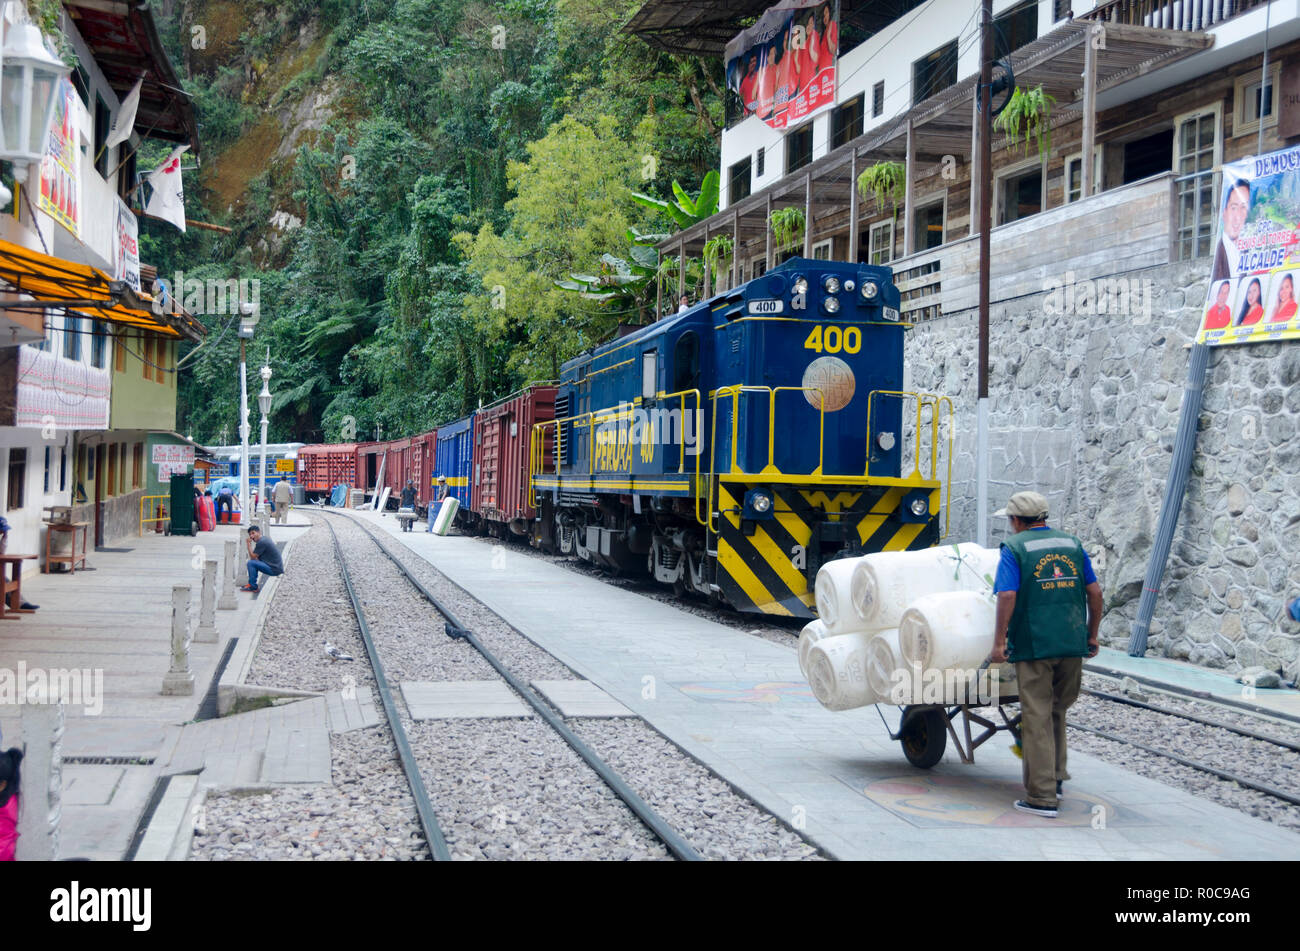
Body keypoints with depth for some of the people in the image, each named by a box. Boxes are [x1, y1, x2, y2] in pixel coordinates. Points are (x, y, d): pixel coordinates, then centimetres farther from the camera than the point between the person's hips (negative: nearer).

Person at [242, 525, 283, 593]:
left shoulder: (261, 542, -17)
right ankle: (251, 583, 24)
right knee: (254, 562, 24)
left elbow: (252, 557, -12)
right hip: (278, 567, 10)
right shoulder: (265, 539, 14)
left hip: (274, 570, -10)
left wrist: (248, 544, -7)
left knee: (251, 563, -13)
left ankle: (253, 587, -5)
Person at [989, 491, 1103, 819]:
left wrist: (999, 642, -11)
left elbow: (1007, 596, -14)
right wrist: (1092, 635, 17)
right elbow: (1094, 592, 10)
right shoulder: (1072, 543, 11)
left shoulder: (1014, 548, -3)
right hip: (1072, 644, 5)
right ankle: (1056, 777, 28)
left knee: (1037, 718, -1)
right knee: (1057, 712, 21)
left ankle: (1042, 797, 0)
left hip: (1033, 645, -5)